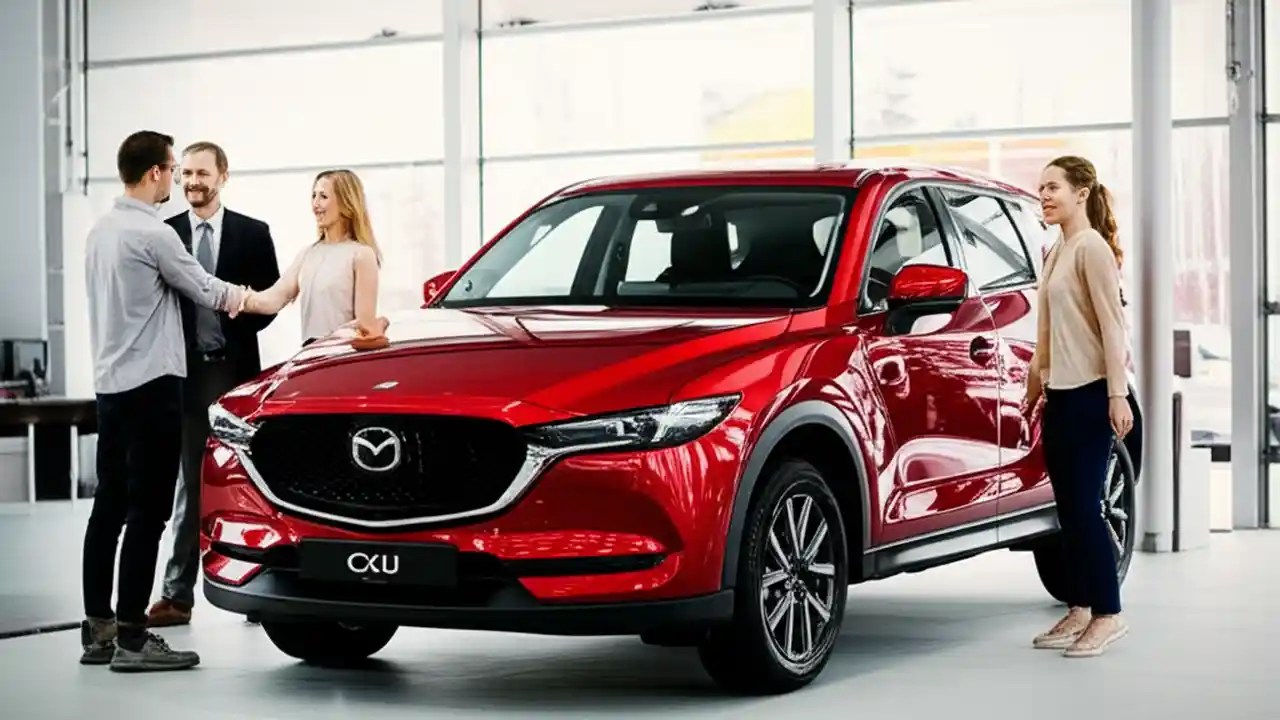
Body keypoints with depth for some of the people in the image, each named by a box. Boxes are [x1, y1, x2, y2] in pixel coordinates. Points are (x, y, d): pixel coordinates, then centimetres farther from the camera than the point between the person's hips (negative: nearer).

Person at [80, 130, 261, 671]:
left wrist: (221, 296, 17)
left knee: (109, 506, 10)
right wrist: (236, 296, 17)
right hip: (151, 383, -9)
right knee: (147, 511, -6)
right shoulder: (152, 234, -15)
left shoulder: (100, 231, 13)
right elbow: (203, 290, -5)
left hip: (109, 382, 9)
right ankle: (132, 637, -6)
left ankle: (98, 630, 13)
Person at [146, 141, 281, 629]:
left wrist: (235, 330, -12)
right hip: (186, 372, 1)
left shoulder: (253, 233, 4)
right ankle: (178, 595, 6)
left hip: (235, 370, -1)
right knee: (191, 482, 5)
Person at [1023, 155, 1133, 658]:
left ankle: (1108, 615, 0)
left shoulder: (1091, 247, -9)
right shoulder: (1056, 253, 16)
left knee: (1085, 507, -7)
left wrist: (1118, 394, -20)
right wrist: (1034, 388, 23)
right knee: (1068, 508, 10)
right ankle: (1079, 611, 15)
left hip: (1089, 392, -9)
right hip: (1059, 394, 9)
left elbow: (1111, 324, -15)